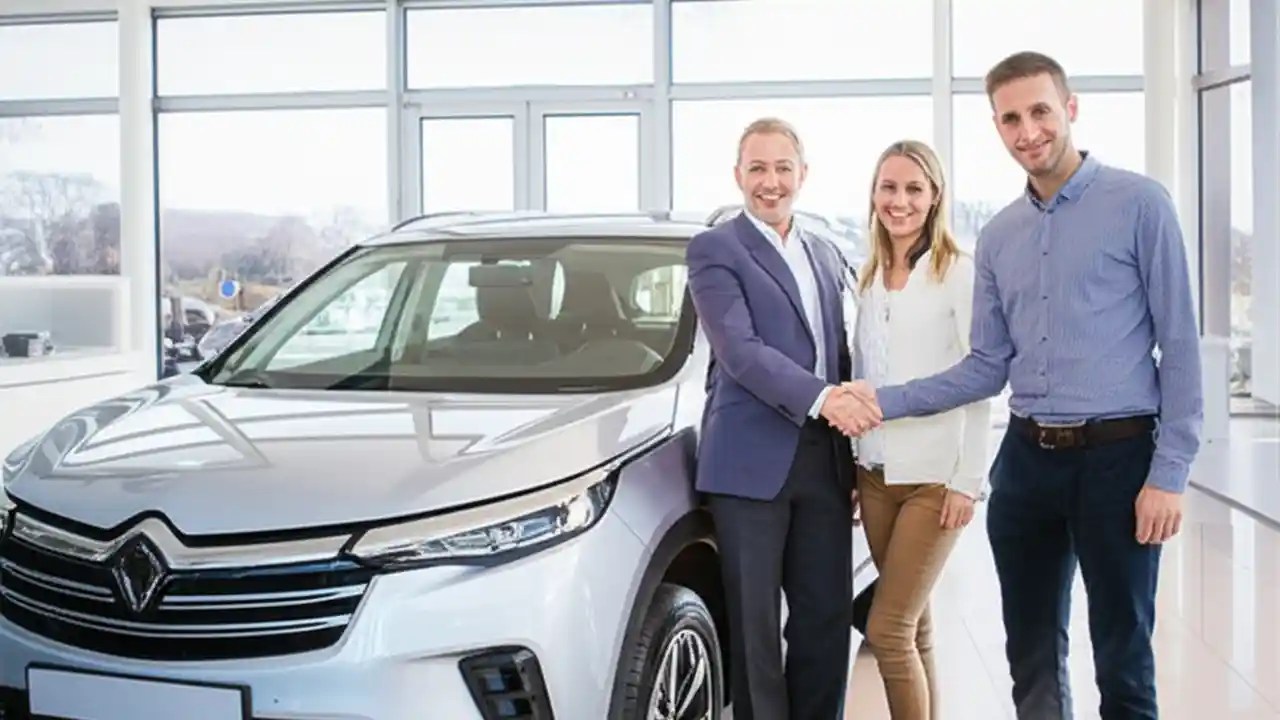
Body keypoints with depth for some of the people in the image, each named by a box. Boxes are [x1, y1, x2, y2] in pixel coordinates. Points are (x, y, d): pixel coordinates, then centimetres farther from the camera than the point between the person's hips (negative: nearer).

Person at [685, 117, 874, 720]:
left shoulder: (825, 256, 19)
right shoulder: (714, 250, -1)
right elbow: (738, 349, -13)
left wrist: (854, 429, 13)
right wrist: (820, 396, -24)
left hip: (825, 459, 6)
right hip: (753, 460, -5)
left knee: (827, 618, 8)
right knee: (755, 624, 2)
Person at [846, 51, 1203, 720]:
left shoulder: (1138, 204, -5)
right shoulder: (997, 237, 11)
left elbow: (1179, 346, -7)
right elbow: (989, 365, 11)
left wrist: (1169, 473, -12)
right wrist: (886, 401, 0)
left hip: (1116, 456, -5)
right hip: (1026, 460, 5)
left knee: (1123, 660, 5)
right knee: (1032, 656, 13)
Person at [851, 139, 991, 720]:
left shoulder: (959, 273, -6)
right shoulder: (868, 279, 12)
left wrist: (967, 481, -13)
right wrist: (849, 464, 11)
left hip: (934, 476, -6)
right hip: (875, 473, 6)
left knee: (887, 630, -8)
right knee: (913, 627, 11)